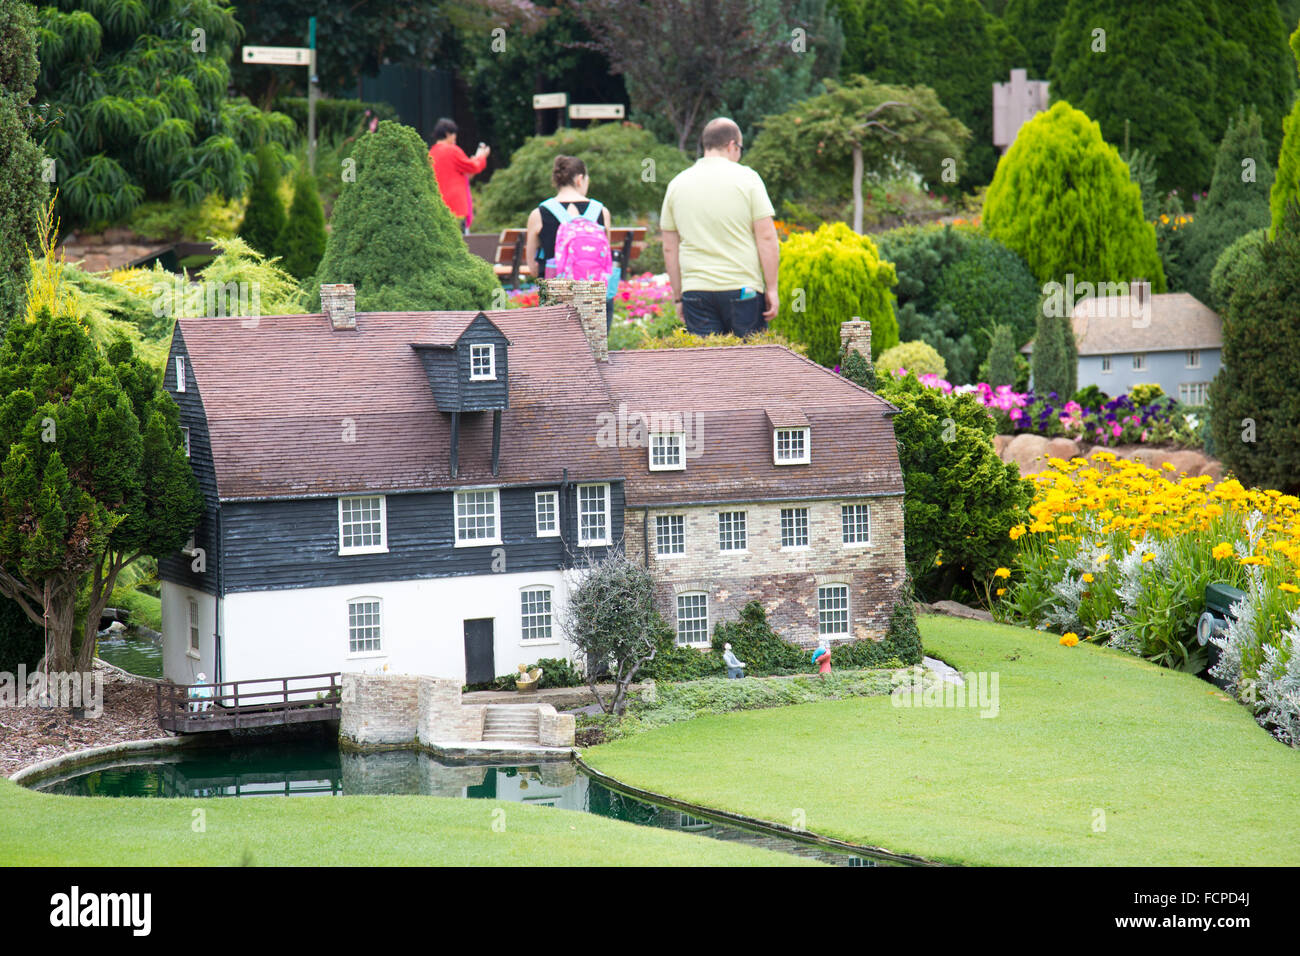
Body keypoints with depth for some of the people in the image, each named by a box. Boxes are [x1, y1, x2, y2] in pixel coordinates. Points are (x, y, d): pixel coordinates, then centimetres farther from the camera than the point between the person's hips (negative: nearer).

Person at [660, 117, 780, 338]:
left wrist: (678, 296, 17)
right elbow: (767, 239, -6)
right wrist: (771, 289, 0)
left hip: (695, 292, 3)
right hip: (744, 289, -3)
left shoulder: (677, 184, 8)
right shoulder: (746, 178, -2)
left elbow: (669, 249, 10)